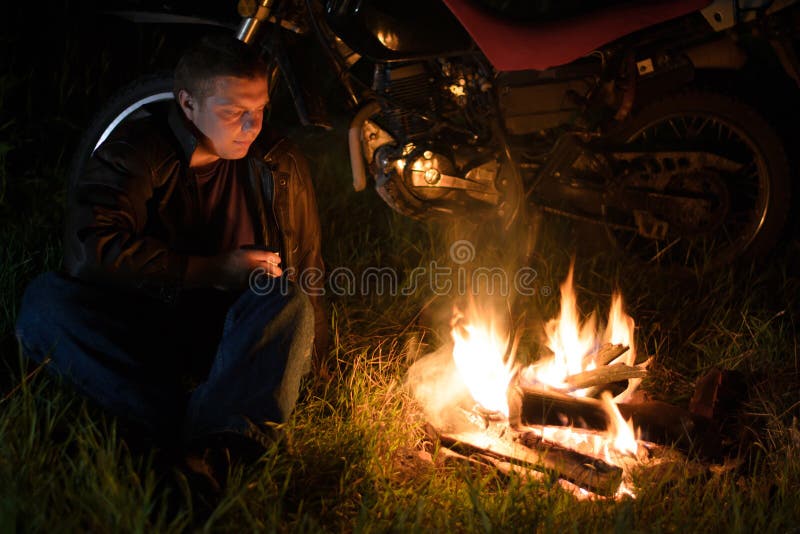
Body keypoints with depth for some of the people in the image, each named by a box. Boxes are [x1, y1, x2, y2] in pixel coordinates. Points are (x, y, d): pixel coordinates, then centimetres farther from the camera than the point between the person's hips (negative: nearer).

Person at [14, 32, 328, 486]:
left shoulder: (280, 165, 5)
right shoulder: (134, 153, -3)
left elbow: (305, 271, 11)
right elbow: (90, 248, -19)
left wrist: (309, 365, 2)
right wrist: (214, 270, -18)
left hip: (239, 335, 1)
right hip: (142, 331, 0)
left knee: (288, 304, -31)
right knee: (44, 300, -27)